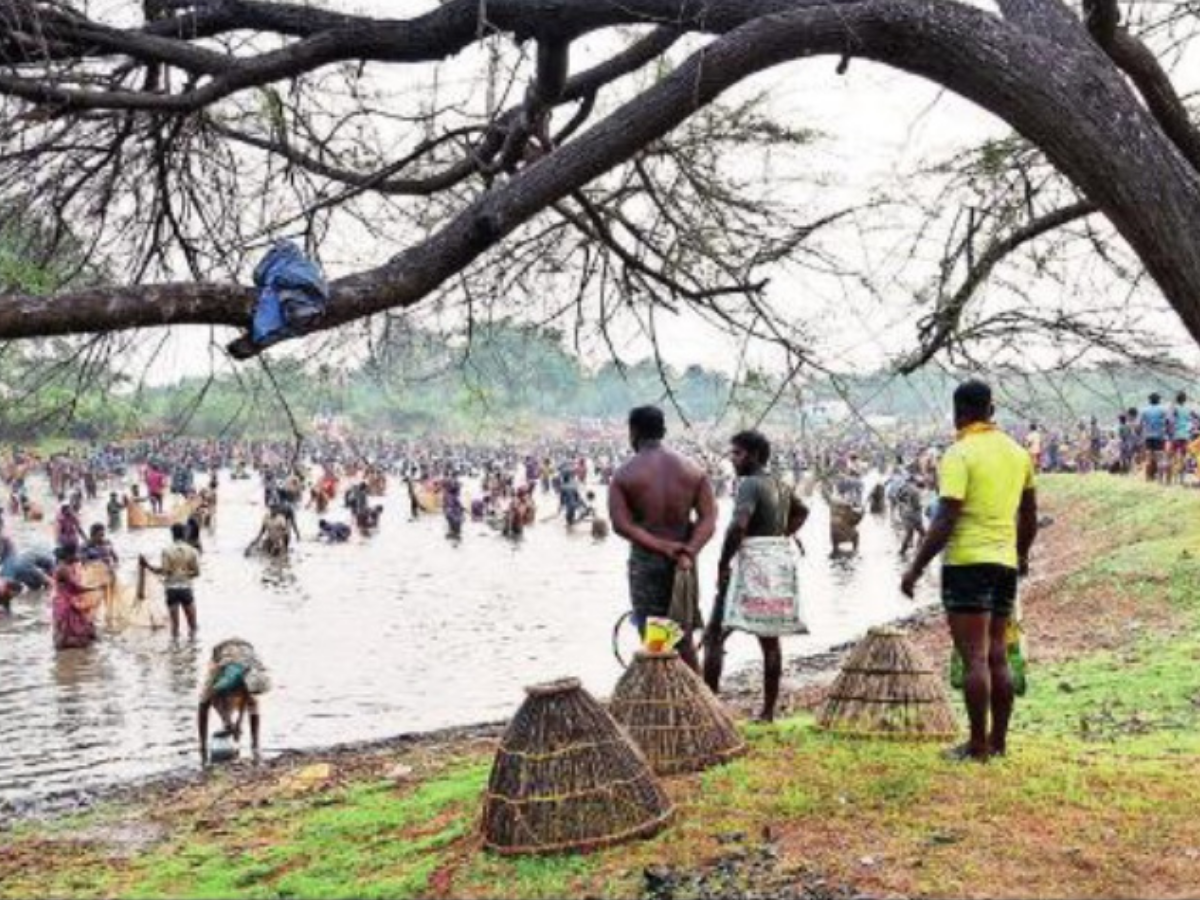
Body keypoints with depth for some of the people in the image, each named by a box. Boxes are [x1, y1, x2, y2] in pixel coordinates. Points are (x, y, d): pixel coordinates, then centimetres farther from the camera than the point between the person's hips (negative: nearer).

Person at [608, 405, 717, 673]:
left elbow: (621, 525, -16)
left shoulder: (624, 475, -6)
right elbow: (709, 518, -6)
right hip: (683, 561, 3)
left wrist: (660, 546, -17)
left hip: (645, 561, -3)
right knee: (684, 640, 15)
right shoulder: (692, 469, 3)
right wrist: (688, 552, -16)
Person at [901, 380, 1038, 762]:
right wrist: (1022, 554, 34)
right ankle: (998, 741, 19)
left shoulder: (960, 454, -11)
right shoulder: (1017, 452, 10)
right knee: (997, 655, 13)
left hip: (967, 561, -7)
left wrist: (916, 568, -13)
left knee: (974, 656, -4)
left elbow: (945, 521, -17)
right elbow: (1029, 515, 19)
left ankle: (978, 746, -1)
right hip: (1005, 562, 7)